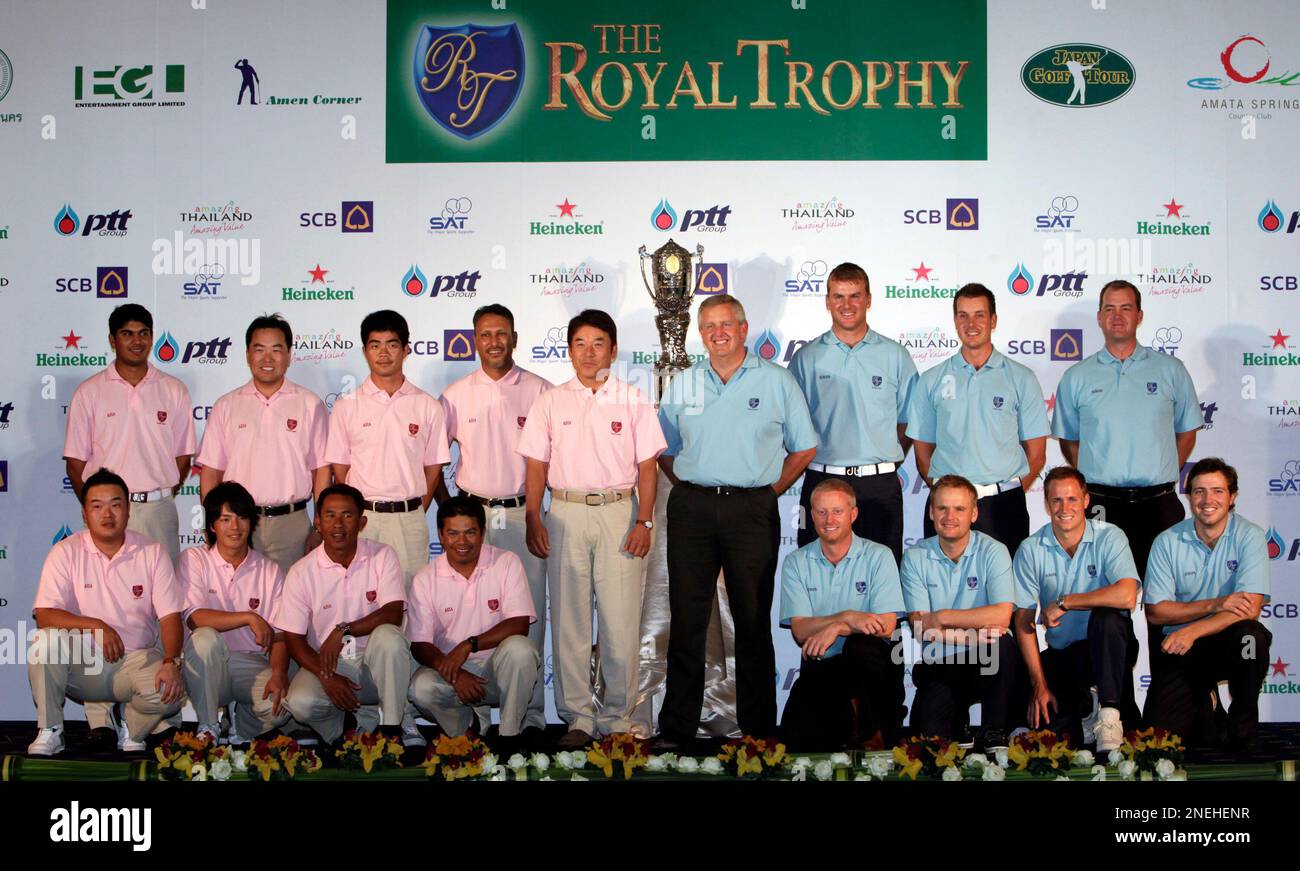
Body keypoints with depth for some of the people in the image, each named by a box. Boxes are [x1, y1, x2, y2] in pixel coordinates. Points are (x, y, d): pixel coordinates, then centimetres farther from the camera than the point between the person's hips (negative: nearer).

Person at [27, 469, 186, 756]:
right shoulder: (66, 552, -3)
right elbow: (44, 615, -12)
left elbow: (170, 616, -5)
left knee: (169, 691, -29)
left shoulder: (152, 552, 0)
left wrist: (171, 662, -23)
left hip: (136, 660, 0)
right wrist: (94, 626, -27)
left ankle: (132, 734, 5)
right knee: (46, 640, -30)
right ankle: (49, 732, -12)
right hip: (81, 664, 0)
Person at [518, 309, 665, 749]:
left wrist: (644, 521, -5)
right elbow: (536, 467, 9)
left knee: (621, 620, -2)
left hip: (619, 513, -1)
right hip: (566, 514, 1)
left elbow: (647, 467, 4)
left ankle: (617, 718, 7)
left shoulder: (633, 401, 6)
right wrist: (533, 519, -2)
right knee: (569, 619, 2)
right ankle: (577, 716, 10)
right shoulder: (549, 402, 9)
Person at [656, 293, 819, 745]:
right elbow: (664, 449, 18)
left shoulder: (777, 381, 3)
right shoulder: (682, 385, 10)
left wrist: (769, 492, 2)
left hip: (752, 510, -2)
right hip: (692, 509, 2)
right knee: (686, 621, 2)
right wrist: (691, 488, 7)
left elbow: (804, 449, 7)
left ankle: (758, 729, 12)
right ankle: (676, 731, 9)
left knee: (753, 621, 3)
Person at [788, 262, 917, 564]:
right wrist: (813, 465, 3)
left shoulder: (895, 356, 7)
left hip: (880, 485, 0)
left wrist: (886, 465, 6)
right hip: (821, 481, 0)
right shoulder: (806, 357, 7)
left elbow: (907, 422, 11)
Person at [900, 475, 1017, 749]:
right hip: (939, 665, 1)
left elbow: (1001, 616, -18)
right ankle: (959, 726, 17)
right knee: (928, 733, -21)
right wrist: (972, 635, -22)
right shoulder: (915, 557, 0)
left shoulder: (993, 551, -4)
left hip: (988, 662, -1)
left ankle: (994, 734, -14)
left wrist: (941, 617, -14)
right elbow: (922, 630, -8)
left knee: (1002, 644, -34)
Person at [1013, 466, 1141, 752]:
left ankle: (1108, 712, -23)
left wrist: (1064, 602, -20)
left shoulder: (1110, 538, -9)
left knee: (1107, 616, -35)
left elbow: (1127, 596, -27)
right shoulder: (1030, 550, -3)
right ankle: (1087, 711, 13)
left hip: (1108, 647, -2)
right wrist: (1039, 684, -11)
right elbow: (1024, 620, -4)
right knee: (1044, 726, -20)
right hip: (1060, 654, 2)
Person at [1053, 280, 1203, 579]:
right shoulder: (1076, 377, 7)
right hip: (1100, 506, 0)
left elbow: (1187, 431, 12)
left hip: (1158, 503, 0)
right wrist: (1091, 477, 5)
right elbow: (1068, 439, 14)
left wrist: (1162, 476, 6)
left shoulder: (1171, 370, 7)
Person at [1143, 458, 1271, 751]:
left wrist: (1193, 631, -28)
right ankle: (1204, 699, 22)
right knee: (1159, 728, -14)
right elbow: (1155, 612, -6)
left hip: (1228, 643, -1)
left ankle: (1244, 729, -10)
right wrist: (1215, 604, -19)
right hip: (1182, 648, 1)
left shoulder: (1250, 537, -8)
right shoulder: (1167, 543, -4)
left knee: (1250, 635, -35)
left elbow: (1251, 608, -18)